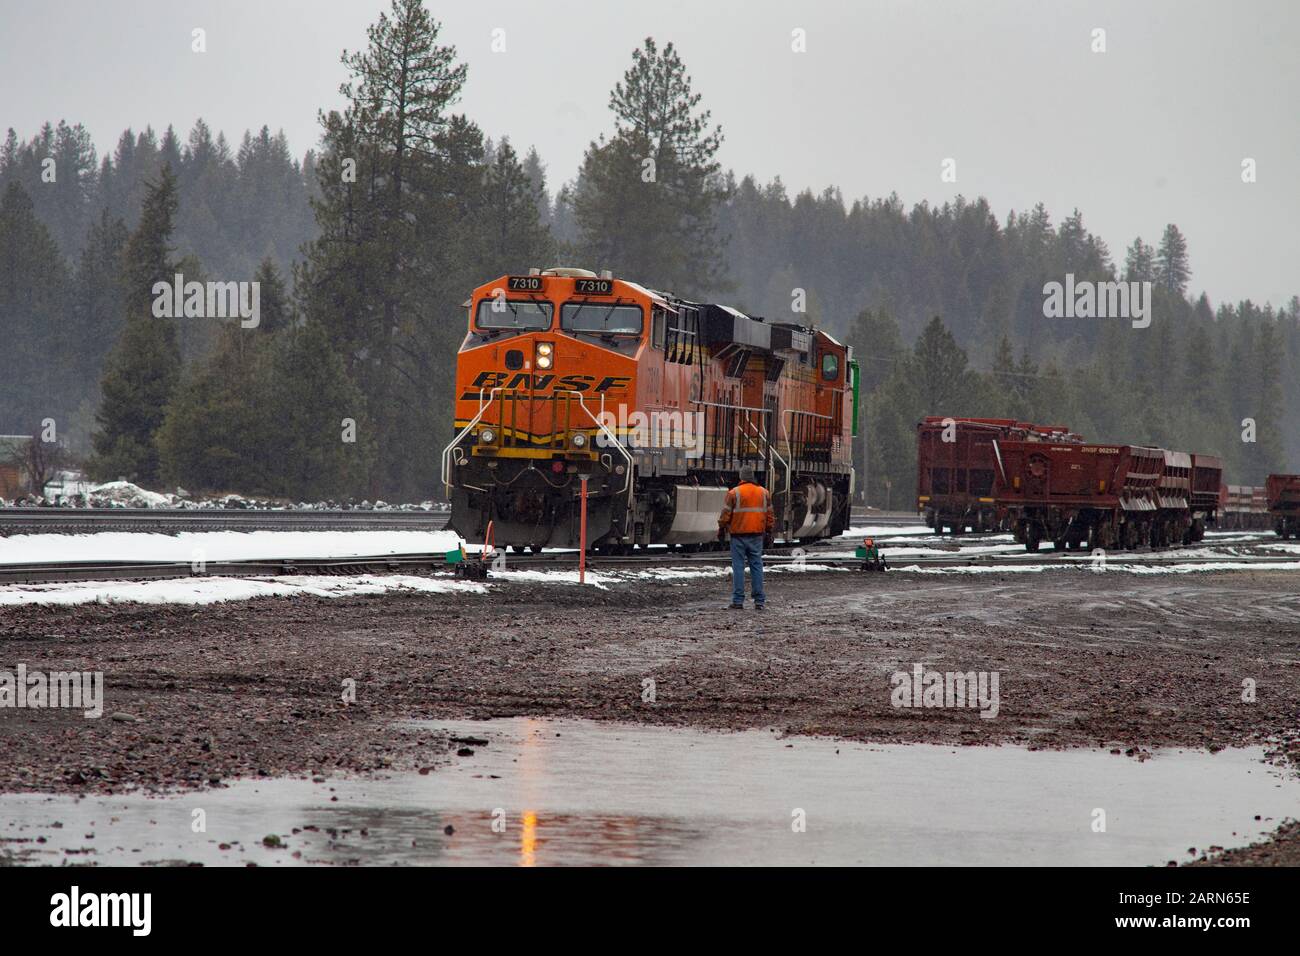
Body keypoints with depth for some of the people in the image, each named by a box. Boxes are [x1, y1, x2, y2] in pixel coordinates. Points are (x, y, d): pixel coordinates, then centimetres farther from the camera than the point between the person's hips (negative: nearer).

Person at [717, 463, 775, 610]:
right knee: (756, 566, 7)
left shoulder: (734, 493, -7)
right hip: (757, 536, 3)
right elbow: (769, 514, 10)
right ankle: (759, 601, 5)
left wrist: (721, 529, 8)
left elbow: (726, 514, -5)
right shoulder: (763, 493, 5)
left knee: (738, 567, 1)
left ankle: (738, 601, -2)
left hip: (738, 535, -3)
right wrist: (768, 531, 20)